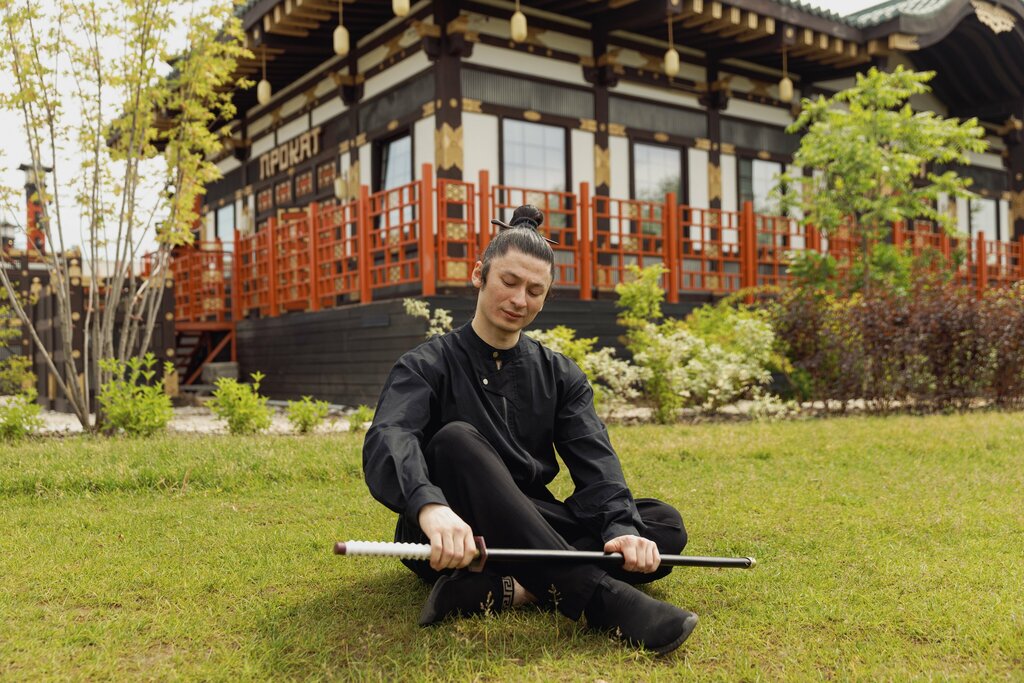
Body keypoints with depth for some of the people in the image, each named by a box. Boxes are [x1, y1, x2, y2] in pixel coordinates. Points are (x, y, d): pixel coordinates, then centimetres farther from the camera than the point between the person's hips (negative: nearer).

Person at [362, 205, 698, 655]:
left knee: (664, 525, -15)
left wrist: (622, 527, -26)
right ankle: (599, 598, -41)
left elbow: (595, 461, -4)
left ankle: (495, 590, -33)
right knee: (456, 439, -32)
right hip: (448, 542, -4)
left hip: (535, 533, 4)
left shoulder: (559, 375, 10)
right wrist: (429, 507, -46)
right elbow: (388, 441, -23)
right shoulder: (427, 366, -3)